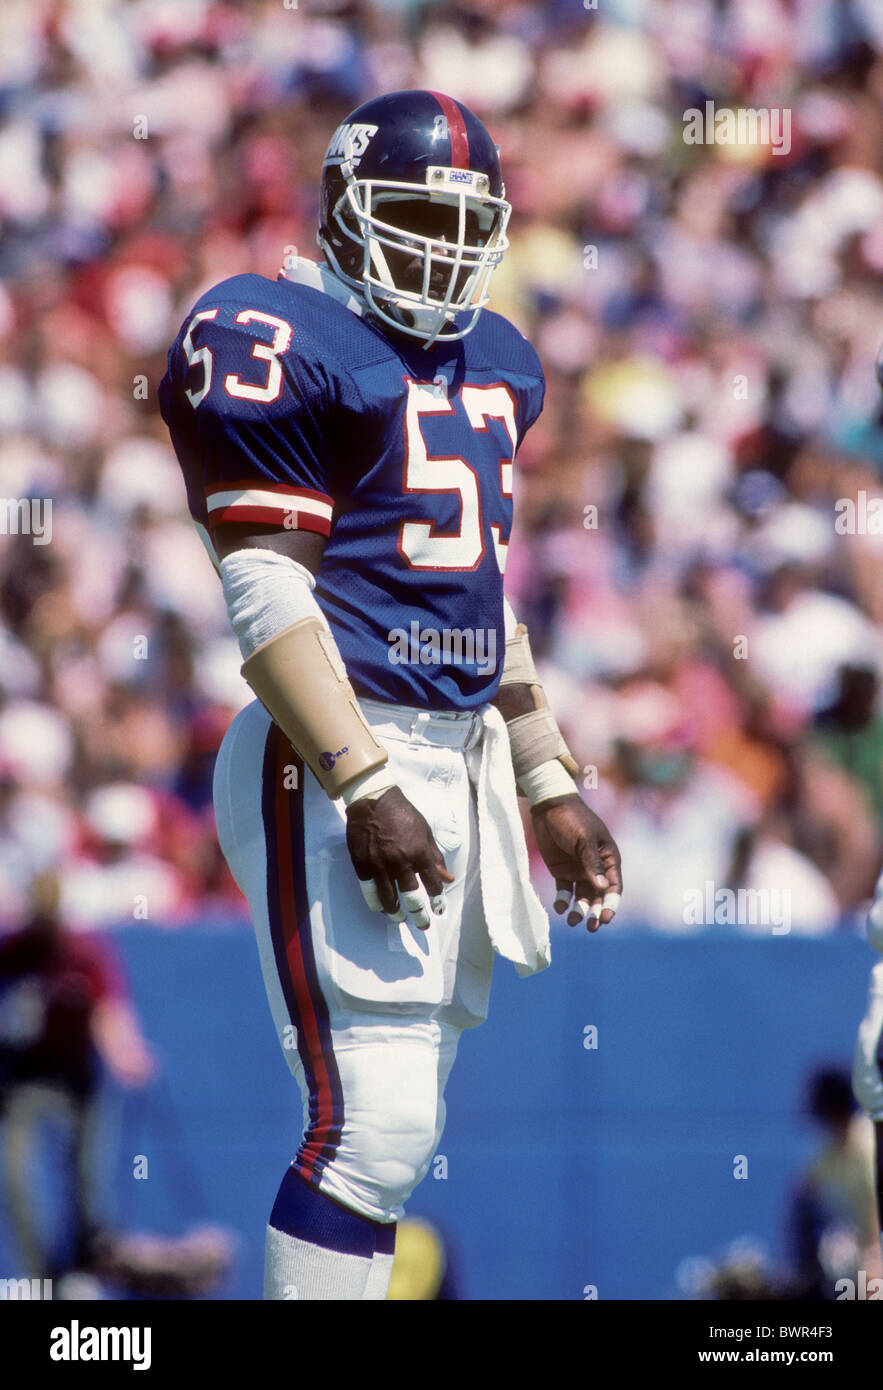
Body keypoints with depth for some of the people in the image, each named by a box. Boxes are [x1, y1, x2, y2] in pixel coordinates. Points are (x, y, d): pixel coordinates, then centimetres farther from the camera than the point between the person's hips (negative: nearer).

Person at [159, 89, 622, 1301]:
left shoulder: (491, 360, 18)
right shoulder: (274, 340, -9)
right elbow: (267, 593, -14)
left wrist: (549, 787, 22)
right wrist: (363, 789, -20)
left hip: (467, 757, 9)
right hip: (340, 758, -9)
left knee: (395, 1123, 7)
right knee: (374, 1123, -15)